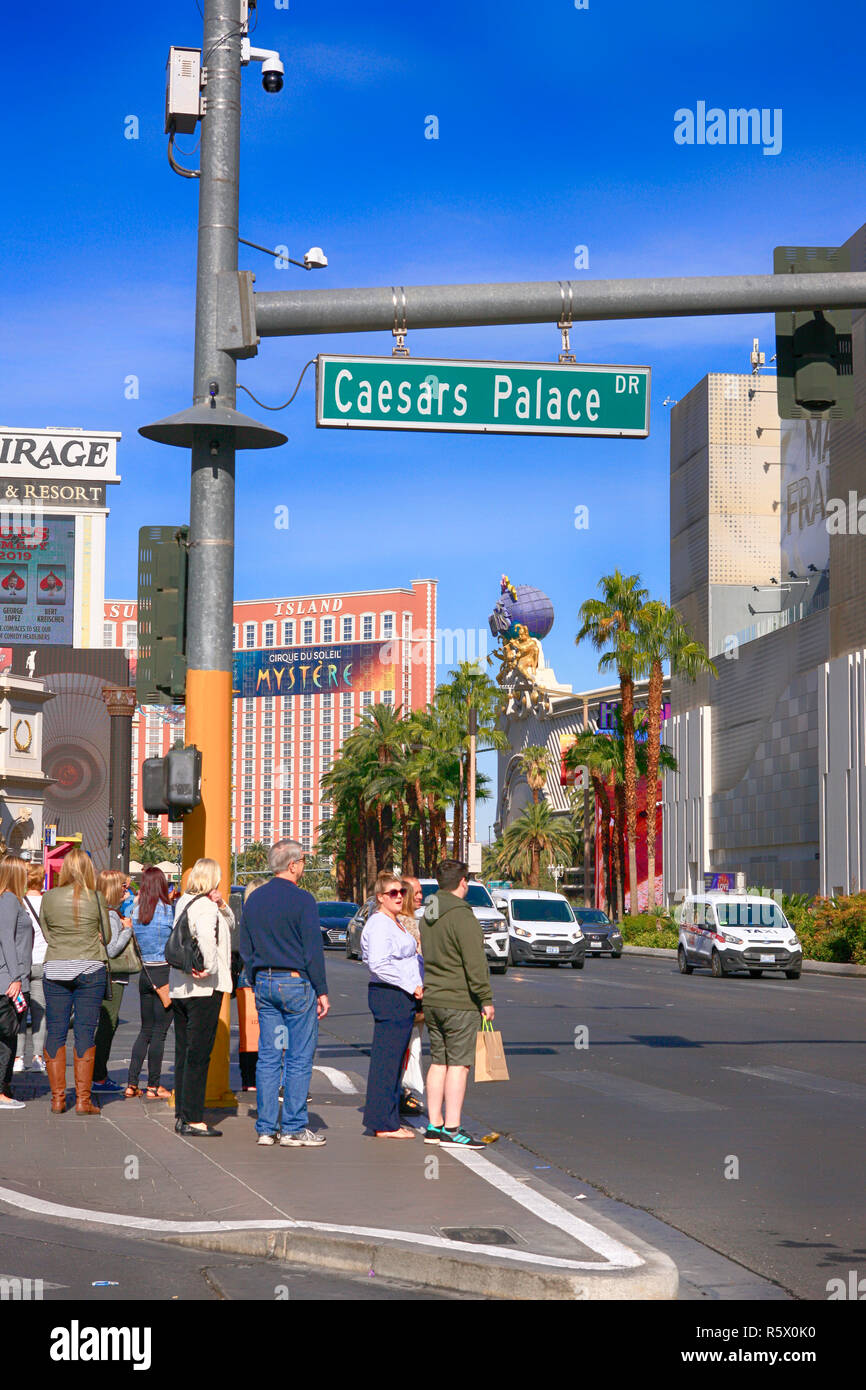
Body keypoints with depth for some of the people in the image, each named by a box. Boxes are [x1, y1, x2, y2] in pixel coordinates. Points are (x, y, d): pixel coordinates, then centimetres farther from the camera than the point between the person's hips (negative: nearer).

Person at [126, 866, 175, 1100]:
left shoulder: (136, 911, 3)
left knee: (145, 1030, 14)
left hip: (145, 973, 6)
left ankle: (132, 1084, 12)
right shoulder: (167, 911, -13)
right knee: (159, 1032, 1)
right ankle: (154, 1086, 6)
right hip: (165, 973, -6)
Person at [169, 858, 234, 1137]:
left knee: (183, 1052, 14)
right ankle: (193, 1119, -5)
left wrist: (222, 907, 3)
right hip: (204, 989, -9)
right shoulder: (205, 906, -14)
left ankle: (182, 1115, 19)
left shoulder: (183, 903, 13)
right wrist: (208, 968, -23)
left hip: (178, 988, 9)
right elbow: (206, 936, -35)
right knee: (198, 1054, -5)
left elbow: (229, 924, 22)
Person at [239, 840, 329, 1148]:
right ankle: (293, 1129, -1)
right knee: (299, 1059, -1)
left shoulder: (254, 899, 9)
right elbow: (313, 949, -12)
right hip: (296, 984, -6)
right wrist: (322, 991, -7)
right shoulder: (301, 899, -11)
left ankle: (265, 1128, 9)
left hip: (264, 984, 6)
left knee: (268, 1058, 9)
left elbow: (245, 949, 13)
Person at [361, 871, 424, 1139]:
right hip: (389, 996, -10)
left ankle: (388, 1120, 18)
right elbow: (378, 964, -23)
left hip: (403, 999, 10)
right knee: (387, 1060, -7)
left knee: (394, 1060, 13)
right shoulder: (379, 924, -13)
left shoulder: (396, 922, 19)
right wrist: (411, 986, -20)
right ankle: (384, 1124, -5)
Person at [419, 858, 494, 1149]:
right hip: (459, 1003, -8)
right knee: (458, 1064, -6)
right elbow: (474, 963, -17)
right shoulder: (461, 915, -15)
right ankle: (452, 1128, -8)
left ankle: (434, 1126, 15)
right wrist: (486, 998, -13)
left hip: (431, 1000, 8)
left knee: (438, 1062, 12)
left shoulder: (427, 916, 11)